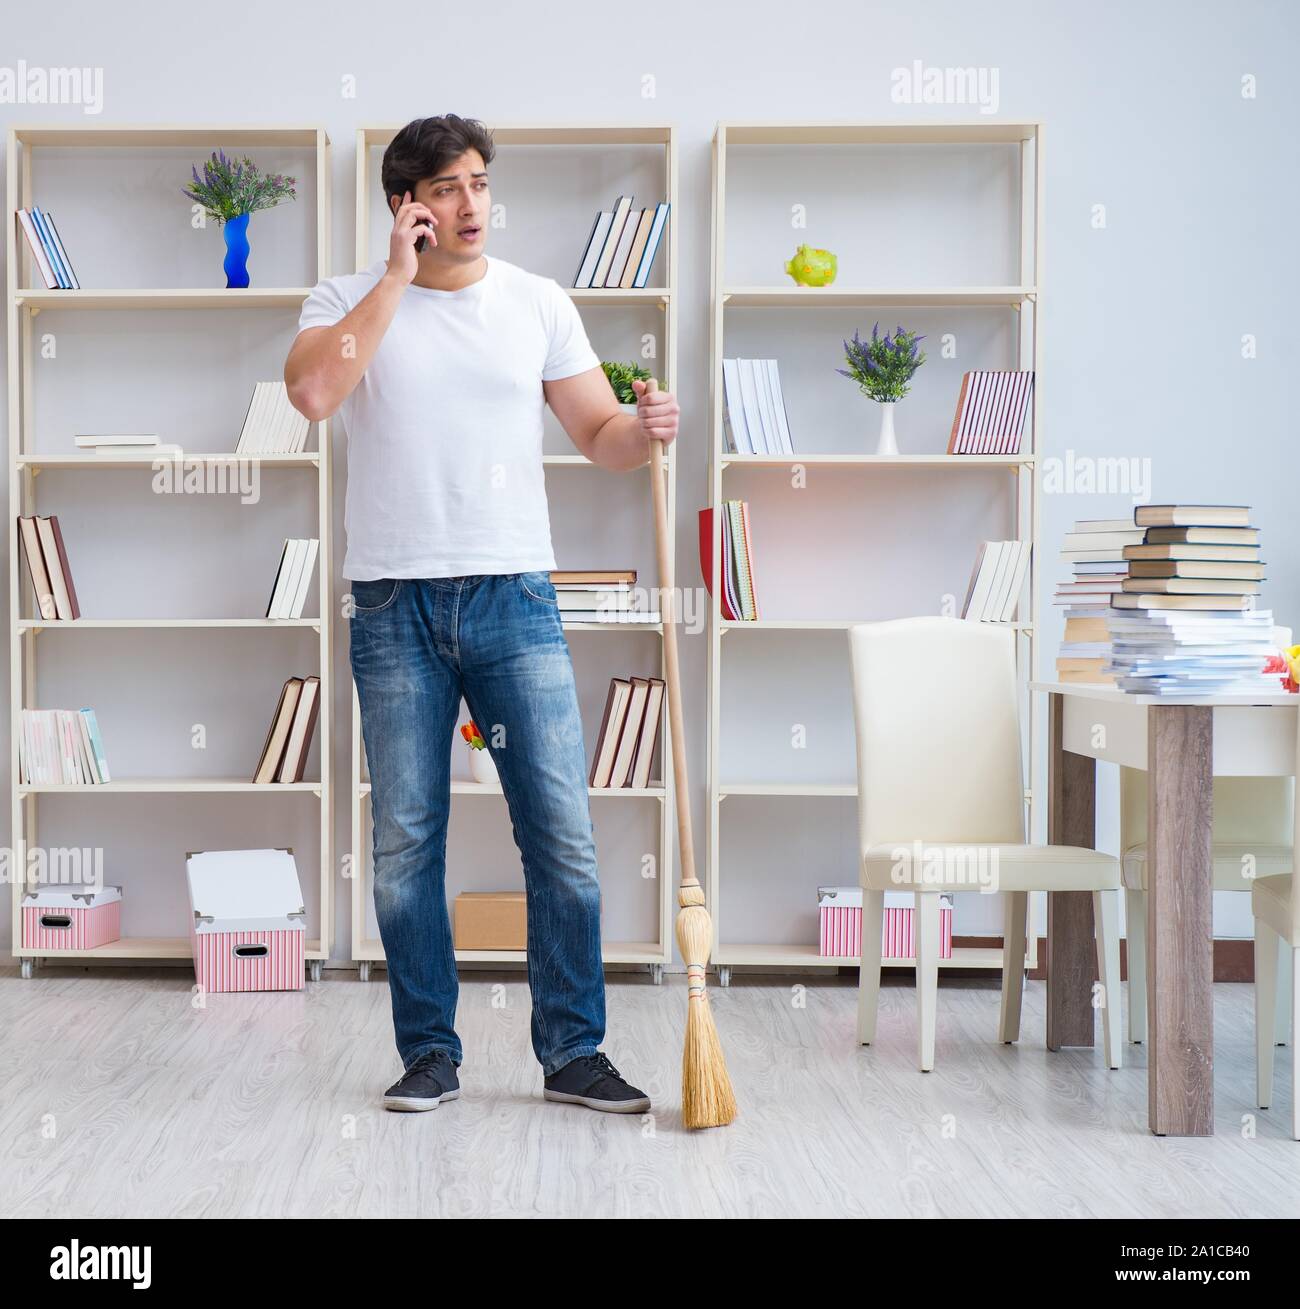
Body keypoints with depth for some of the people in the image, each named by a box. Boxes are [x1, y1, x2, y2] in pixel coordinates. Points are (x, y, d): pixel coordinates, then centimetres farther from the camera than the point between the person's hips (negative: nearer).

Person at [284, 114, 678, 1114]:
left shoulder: (538, 303, 8)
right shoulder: (353, 300, 3)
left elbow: (597, 435, 9)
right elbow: (312, 392, -17)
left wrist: (644, 429, -15)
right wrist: (397, 276, -12)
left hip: (514, 596, 1)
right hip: (394, 605, -1)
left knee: (563, 832, -2)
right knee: (405, 843, 5)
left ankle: (573, 1053, 11)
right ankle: (430, 1056, 18)